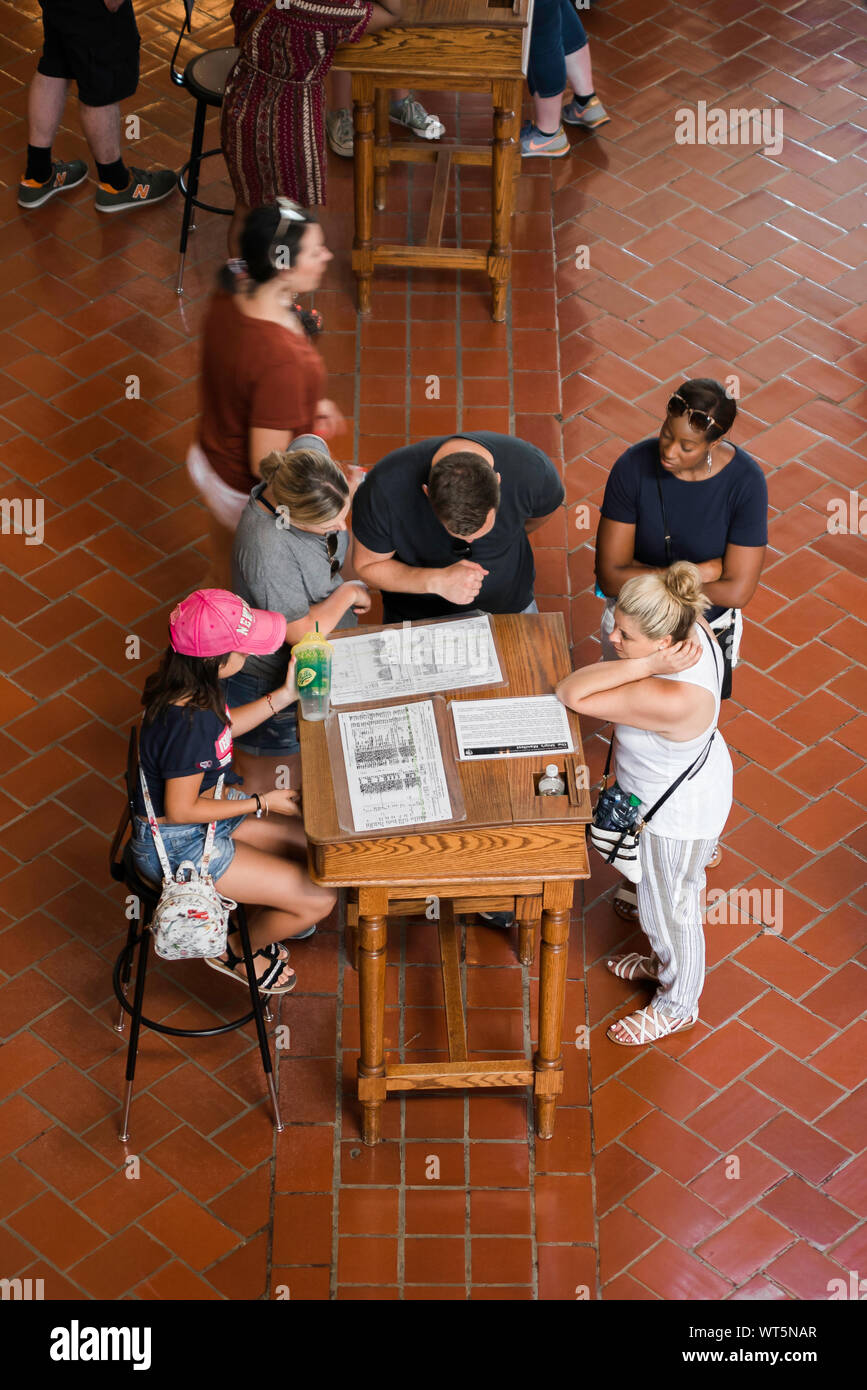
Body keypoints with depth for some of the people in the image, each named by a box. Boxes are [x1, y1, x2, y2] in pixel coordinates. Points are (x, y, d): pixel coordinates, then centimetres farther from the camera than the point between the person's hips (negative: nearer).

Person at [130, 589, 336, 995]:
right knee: (318, 898, -8)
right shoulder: (186, 723, -36)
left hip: (212, 805, 9)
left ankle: (263, 928, 33)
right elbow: (181, 810, -25)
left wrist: (284, 695, 7)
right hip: (178, 845, -9)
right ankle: (237, 952, 19)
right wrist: (261, 804, -15)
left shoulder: (194, 687, -9)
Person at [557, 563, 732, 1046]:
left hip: (677, 815, -8)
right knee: (662, 894, 34)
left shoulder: (671, 699, -46)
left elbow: (573, 695, -41)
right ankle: (667, 962, 62)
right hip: (693, 772, 8)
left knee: (669, 907, 20)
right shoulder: (692, 629, -21)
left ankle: (677, 1006, 48)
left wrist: (643, 664, -44)